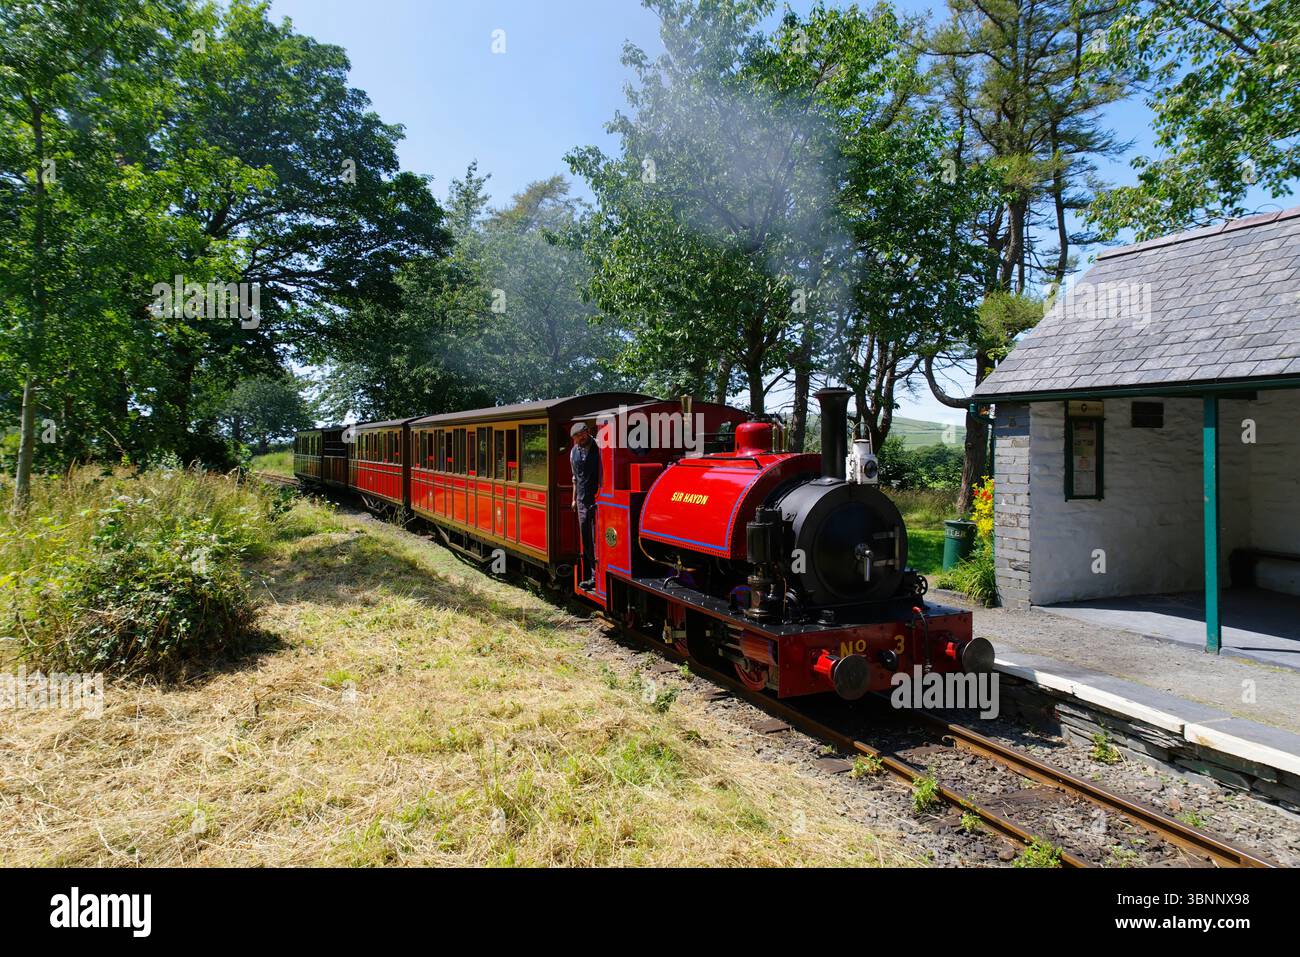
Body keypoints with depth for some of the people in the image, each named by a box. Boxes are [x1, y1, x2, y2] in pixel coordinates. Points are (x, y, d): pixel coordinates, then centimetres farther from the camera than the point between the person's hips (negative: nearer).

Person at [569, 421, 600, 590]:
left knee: (596, 540, -7)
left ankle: (596, 577, -2)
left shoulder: (599, 448, -8)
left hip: (598, 500, -6)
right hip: (582, 501, 6)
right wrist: (574, 498, 21)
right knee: (586, 541, 9)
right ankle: (591, 576, 19)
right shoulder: (574, 452, 11)